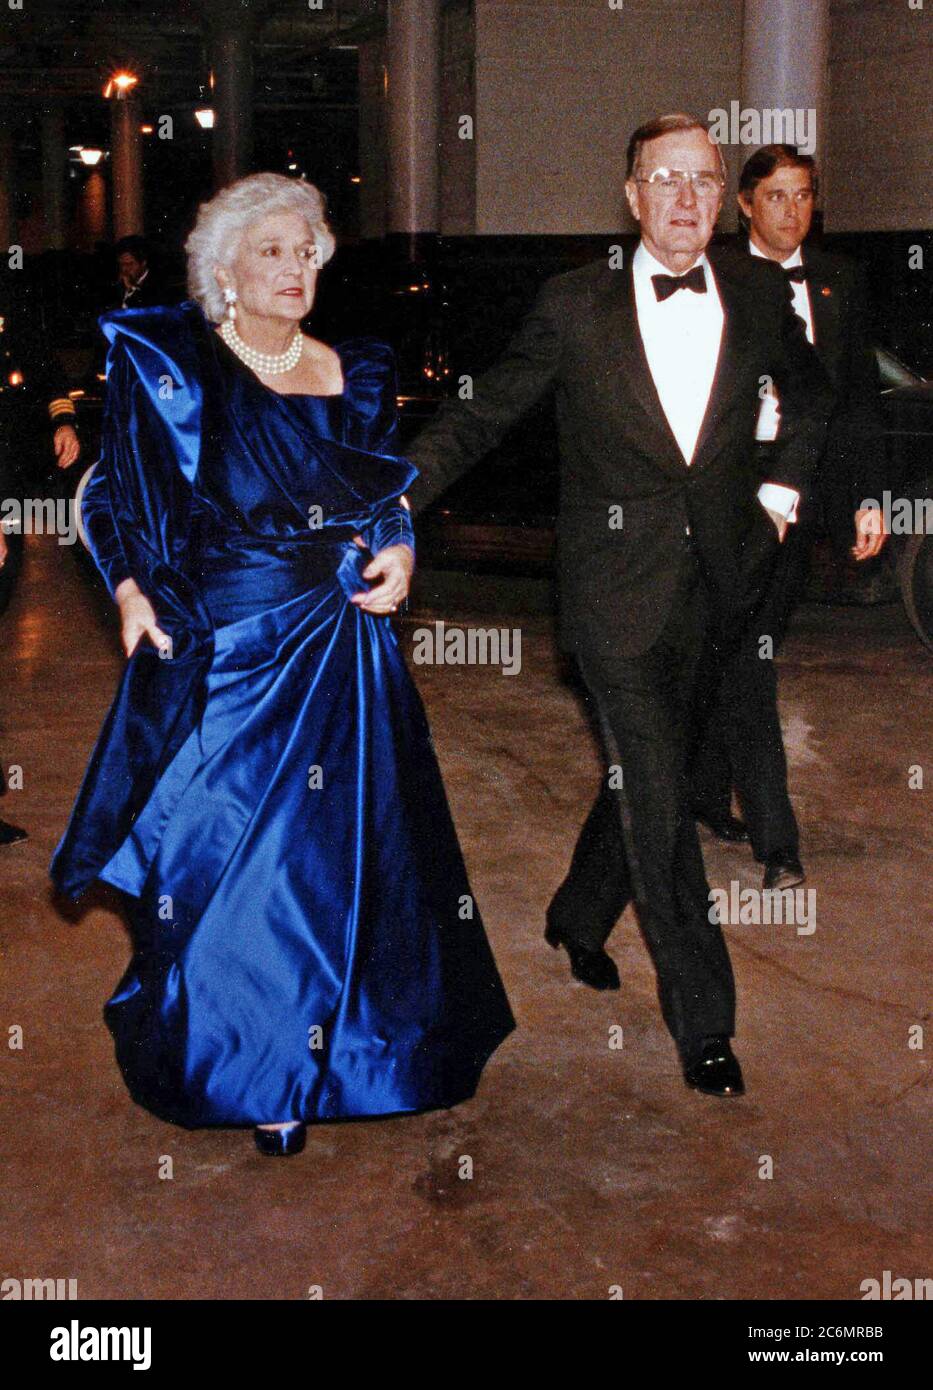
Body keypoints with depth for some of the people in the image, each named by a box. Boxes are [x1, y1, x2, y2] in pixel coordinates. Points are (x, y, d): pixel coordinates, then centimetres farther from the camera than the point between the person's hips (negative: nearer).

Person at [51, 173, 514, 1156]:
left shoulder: (351, 376, 11)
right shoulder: (166, 364, 0)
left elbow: (389, 496, 19)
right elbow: (114, 499, 2)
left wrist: (398, 553, -1)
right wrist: (131, 592, -12)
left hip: (344, 648, 4)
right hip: (222, 653, -4)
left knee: (339, 849, 9)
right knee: (228, 848, 0)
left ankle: (316, 1055, 28)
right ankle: (244, 1071, 17)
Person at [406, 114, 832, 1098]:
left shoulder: (758, 297, 6)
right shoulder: (575, 305, -3)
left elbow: (809, 389, 24)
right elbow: (482, 414, 1)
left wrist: (784, 485, 13)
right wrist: (399, 493, -11)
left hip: (722, 582, 4)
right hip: (621, 591, -4)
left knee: (644, 771, 16)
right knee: (659, 796, -5)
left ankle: (578, 918, 44)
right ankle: (703, 1022, 8)